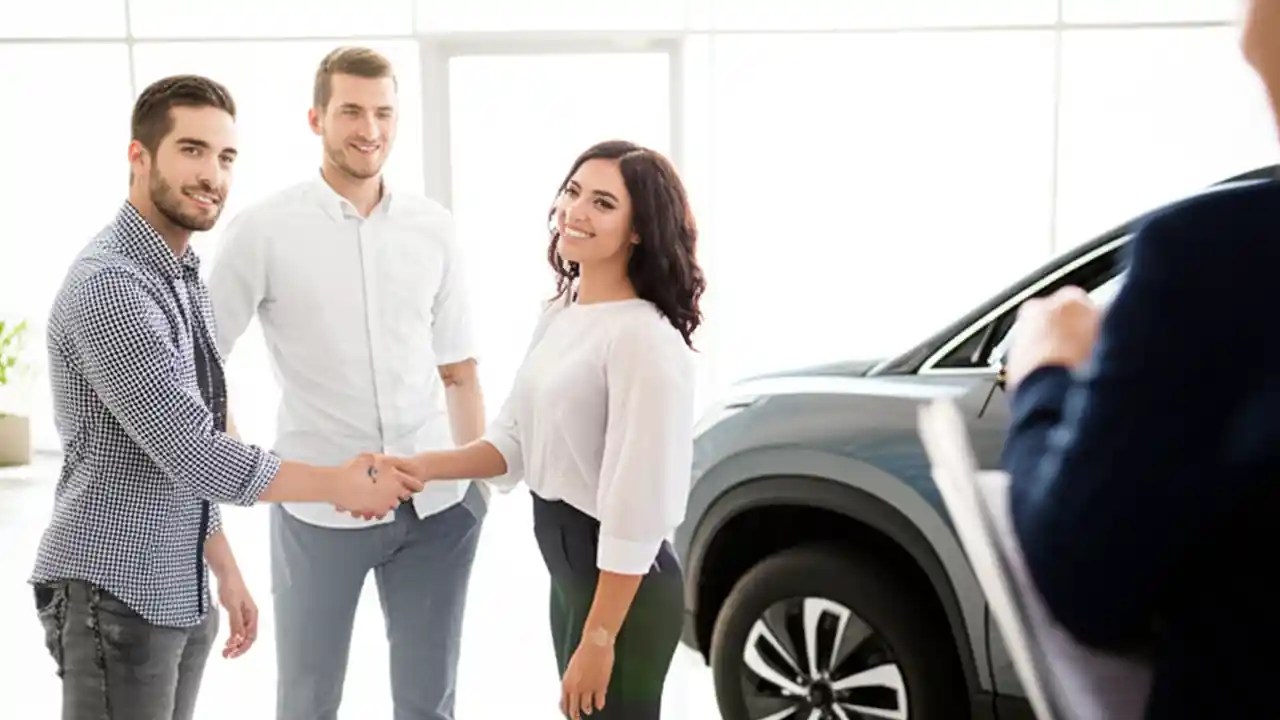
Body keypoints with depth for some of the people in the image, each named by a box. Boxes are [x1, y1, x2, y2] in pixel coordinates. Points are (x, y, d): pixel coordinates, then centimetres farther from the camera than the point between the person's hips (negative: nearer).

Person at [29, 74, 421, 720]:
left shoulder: (183, 276, 9)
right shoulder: (109, 284, -20)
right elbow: (192, 454, -23)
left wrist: (225, 570, 16)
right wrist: (338, 484, -12)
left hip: (177, 592, 8)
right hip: (113, 594, -8)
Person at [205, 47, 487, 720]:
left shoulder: (434, 228, 5)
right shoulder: (264, 229, -5)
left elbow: (459, 371, 11)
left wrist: (478, 480, 8)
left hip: (436, 503, 3)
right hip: (318, 507, -3)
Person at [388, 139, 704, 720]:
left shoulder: (645, 340, -22)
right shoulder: (560, 312, 5)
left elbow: (637, 512, -23)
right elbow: (515, 439, 6)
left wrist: (598, 639, -20)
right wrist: (421, 468, -8)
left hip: (622, 585, -8)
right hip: (568, 567, 9)